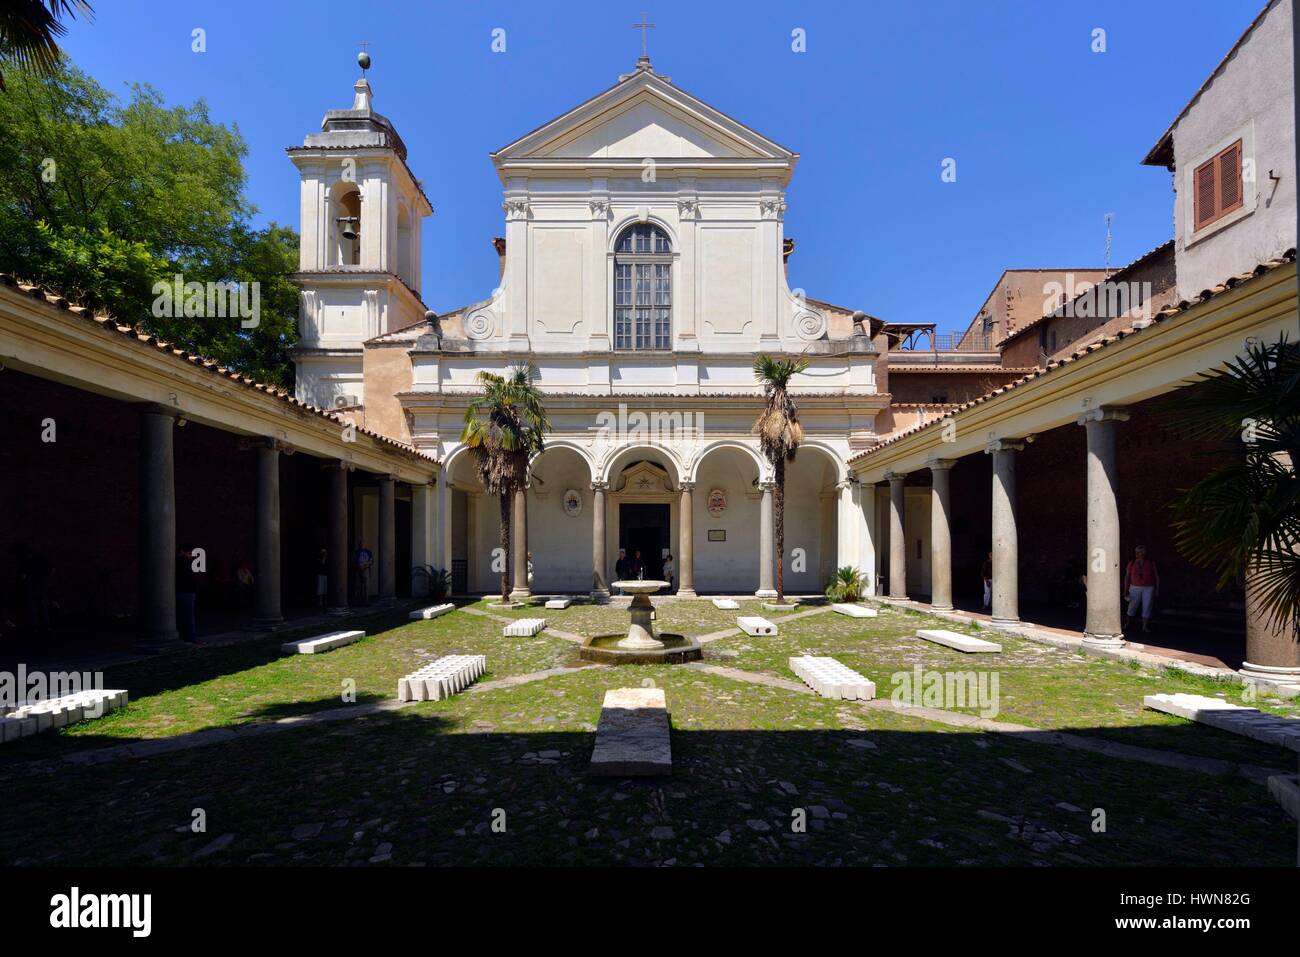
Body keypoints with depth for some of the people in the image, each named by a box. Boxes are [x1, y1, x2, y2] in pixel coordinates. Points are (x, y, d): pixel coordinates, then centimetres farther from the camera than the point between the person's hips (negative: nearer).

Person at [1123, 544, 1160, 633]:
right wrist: (1126, 590, -1)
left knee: (1147, 607, 2)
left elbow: (1156, 576, 3)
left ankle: (1145, 626, 11)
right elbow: (1127, 577, 2)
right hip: (1135, 588, 0)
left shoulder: (1151, 563, 0)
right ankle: (1127, 624, 17)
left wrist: (1157, 589, -1)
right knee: (1132, 606, 4)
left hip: (1148, 588, 0)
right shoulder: (1132, 563, 1)